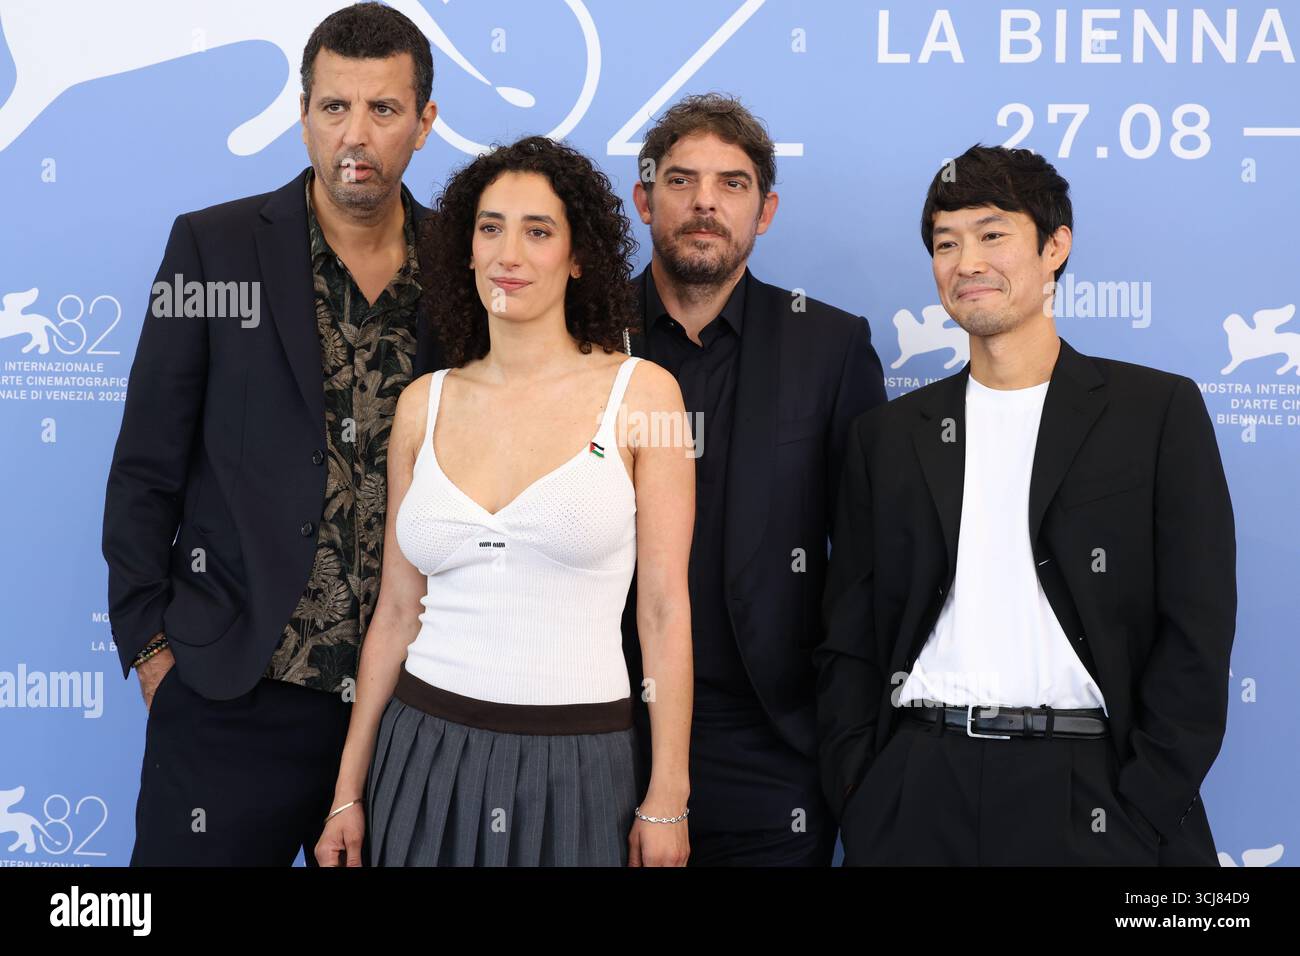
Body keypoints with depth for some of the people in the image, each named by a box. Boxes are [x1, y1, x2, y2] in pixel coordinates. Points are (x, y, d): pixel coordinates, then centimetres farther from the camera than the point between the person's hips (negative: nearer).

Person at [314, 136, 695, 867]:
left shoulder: (641, 393, -4)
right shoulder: (425, 404, 4)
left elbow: (665, 610, -4)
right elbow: (397, 612, 8)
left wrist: (667, 805, -6)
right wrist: (348, 794, 8)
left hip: (576, 769, -2)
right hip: (427, 756, 3)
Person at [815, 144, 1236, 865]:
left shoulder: (1159, 411, 3)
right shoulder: (888, 436, 10)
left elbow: (1196, 634, -2)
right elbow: (848, 641, 9)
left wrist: (1142, 812, -10)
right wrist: (857, 799, -2)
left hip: (1088, 798, -2)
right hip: (918, 799, 2)